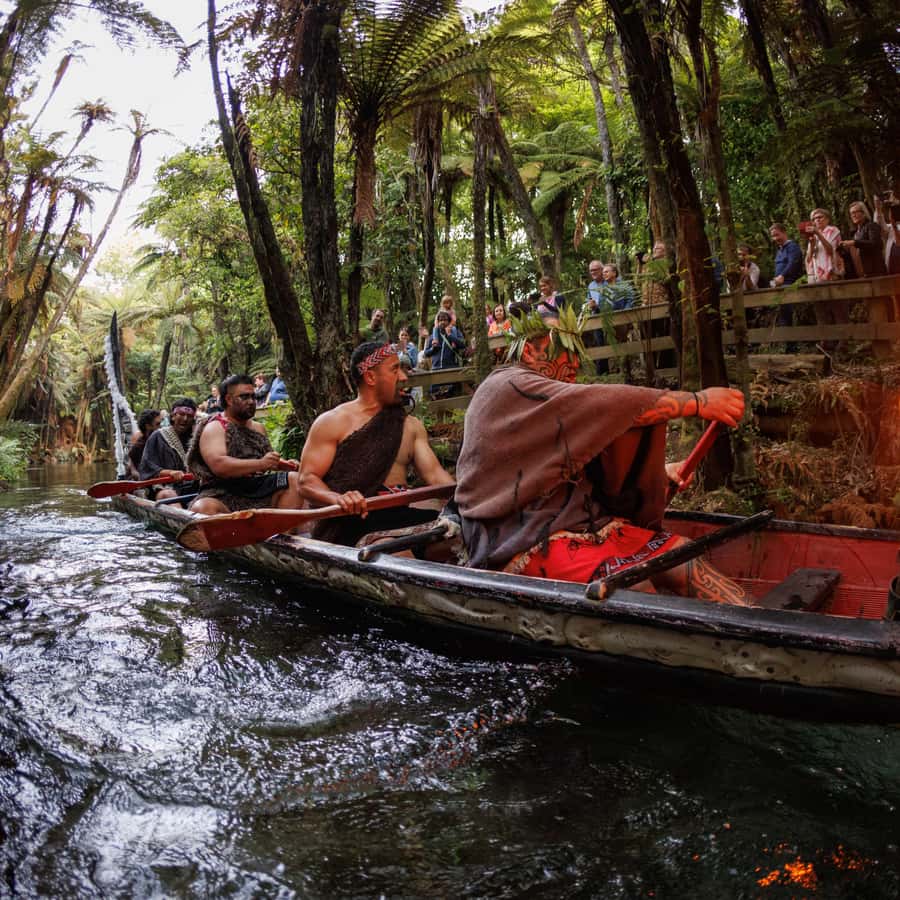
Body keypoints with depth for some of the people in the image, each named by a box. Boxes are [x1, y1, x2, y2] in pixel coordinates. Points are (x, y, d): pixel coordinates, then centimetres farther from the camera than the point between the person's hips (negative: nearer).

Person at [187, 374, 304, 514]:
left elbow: (269, 459, 31)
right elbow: (218, 465, -19)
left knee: (295, 479, -17)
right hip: (223, 493, -6)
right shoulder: (214, 428, -2)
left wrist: (283, 464, 7)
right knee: (203, 508, -37)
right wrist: (260, 464, -25)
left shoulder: (258, 428, 19)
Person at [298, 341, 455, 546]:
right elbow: (307, 481, -4)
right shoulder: (333, 422, 3)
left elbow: (435, 475, 9)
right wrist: (338, 499, -27)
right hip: (350, 524, -5)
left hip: (399, 517, 6)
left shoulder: (411, 426, 19)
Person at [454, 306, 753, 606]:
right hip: (528, 544, -9)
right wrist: (697, 402, -13)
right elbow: (600, 404, -16)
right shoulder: (507, 387, -6)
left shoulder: (556, 408, 26)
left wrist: (660, 471, 14)